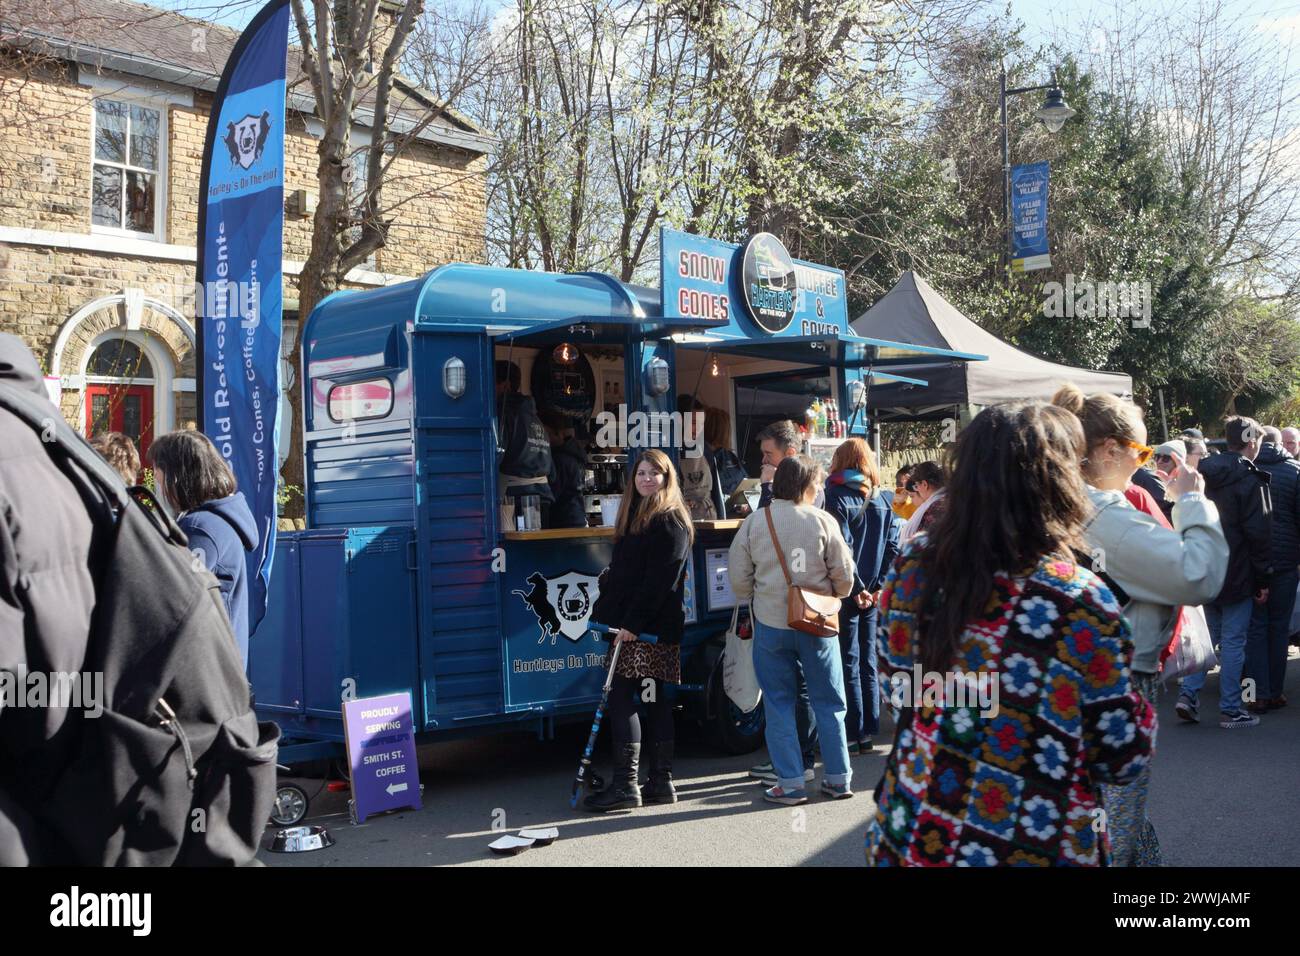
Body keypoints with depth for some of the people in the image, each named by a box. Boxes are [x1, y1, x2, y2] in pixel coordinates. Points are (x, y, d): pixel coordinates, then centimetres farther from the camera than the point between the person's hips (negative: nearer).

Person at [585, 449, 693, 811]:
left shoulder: (670, 520, -10)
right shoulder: (634, 515, 18)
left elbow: (660, 579, -18)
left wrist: (633, 623, -21)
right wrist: (609, 611, 13)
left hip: (652, 627, -9)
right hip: (629, 624, 9)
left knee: (622, 697, -10)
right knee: (654, 699, 10)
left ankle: (625, 785, -7)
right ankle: (661, 781, 15)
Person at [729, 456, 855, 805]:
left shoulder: (755, 521, -5)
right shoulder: (823, 521, -8)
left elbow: (738, 576, -1)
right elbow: (843, 575, -3)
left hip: (771, 625, 0)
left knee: (779, 704, 9)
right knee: (829, 702, 12)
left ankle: (791, 783, 8)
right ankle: (838, 778, 17)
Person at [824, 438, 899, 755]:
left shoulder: (837, 498, -10)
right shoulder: (882, 499, 7)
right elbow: (893, 545, 2)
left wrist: (856, 589, -13)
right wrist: (878, 585, 0)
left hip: (848, 594, -5)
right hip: (873, 593, 5)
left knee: (849, 663, 0)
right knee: (868, 661, 13)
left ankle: (852, 735, 3)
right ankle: (869, 732, 18)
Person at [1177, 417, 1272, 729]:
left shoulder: (1205, 474, 7)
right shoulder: (1250, 479, -14)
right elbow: (1259, 533, -14)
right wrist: (1263, 577, -7)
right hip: (1237, 574, -6)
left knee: (1208, 635, 15)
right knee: (1234, 641, 0)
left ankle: (1189, 694, 7)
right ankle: (1230, 710, 6)